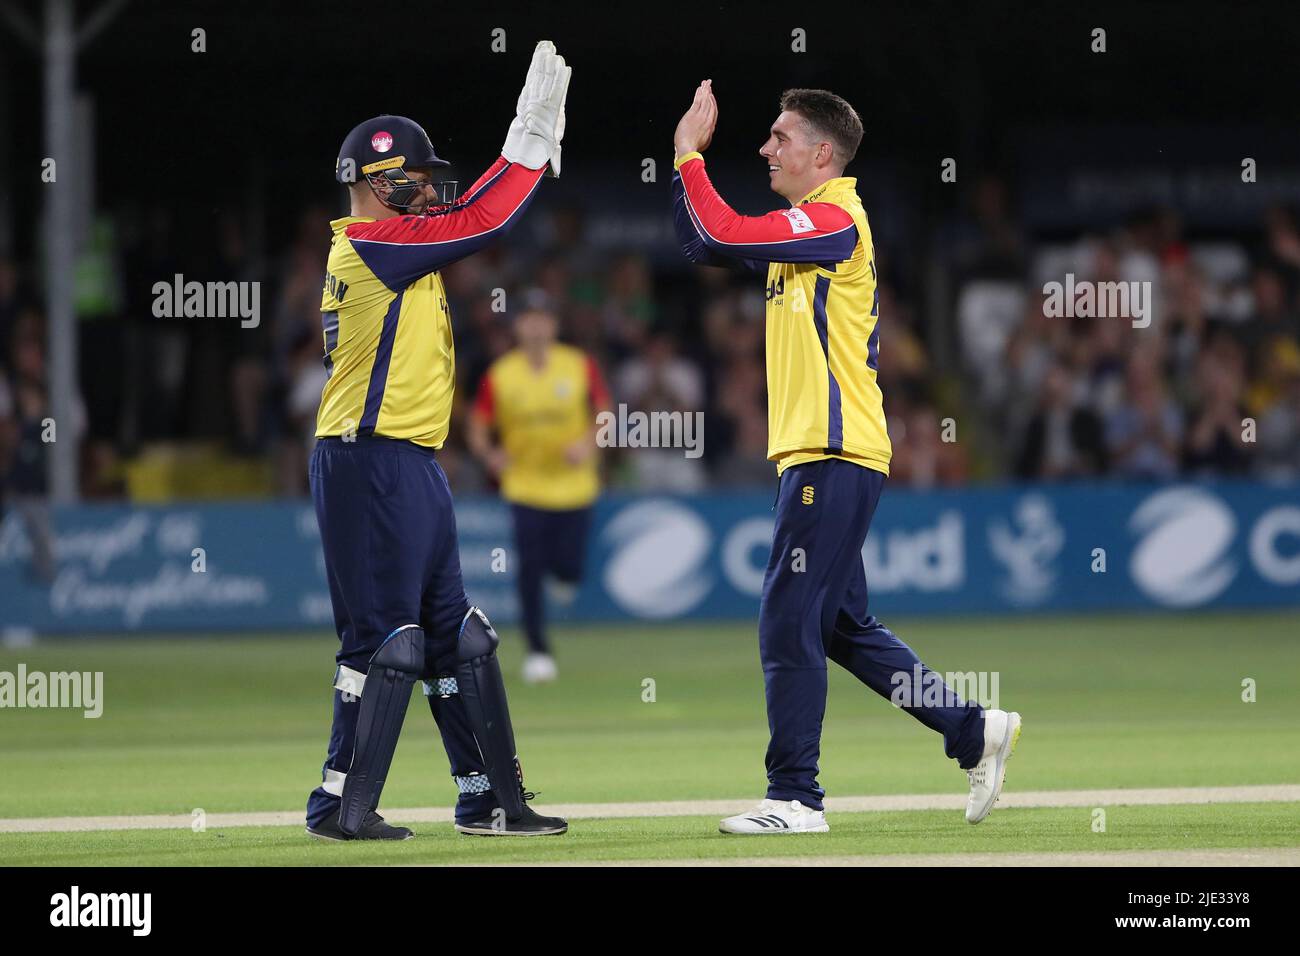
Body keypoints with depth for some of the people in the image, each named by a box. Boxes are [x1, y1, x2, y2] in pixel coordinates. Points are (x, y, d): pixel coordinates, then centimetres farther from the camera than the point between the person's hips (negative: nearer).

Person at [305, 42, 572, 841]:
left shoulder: (395, 244, 16)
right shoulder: (369, 244, -13)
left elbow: (469, 220, 15)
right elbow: (479, 221, -17)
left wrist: (539, 146, 6)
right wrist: (532, 139, -12)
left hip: (415, 470, 11)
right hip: (372, 466, -11)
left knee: (454, 635, 13)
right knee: (386, 638, -8)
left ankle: (491, 799, 19)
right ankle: (344, 806, -4)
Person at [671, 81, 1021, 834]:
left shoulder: (833, 220, -12)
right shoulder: (805, 226, 18)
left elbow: (718, 234, -21)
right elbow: (704, 244, 20)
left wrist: (690, 151, -10)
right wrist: (688, 154, 10)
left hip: (832, 460, -10)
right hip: (818, 458, 10)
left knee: (790, 625, -8)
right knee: (843, 627, 14)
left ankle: (796, 796, -5)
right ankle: (976, 733, 18)